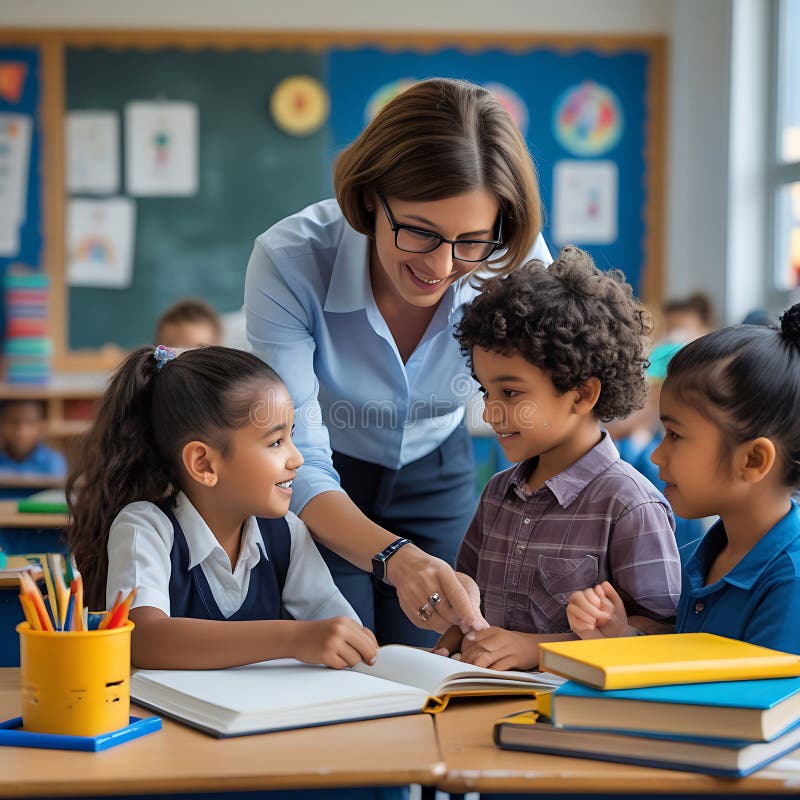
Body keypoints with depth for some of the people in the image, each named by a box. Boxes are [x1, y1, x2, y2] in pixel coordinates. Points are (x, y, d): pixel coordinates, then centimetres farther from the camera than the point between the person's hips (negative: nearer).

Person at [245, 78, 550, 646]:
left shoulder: (516, 264, -26)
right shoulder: (289, 263, -33)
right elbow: (301, 467, -33)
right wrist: (396, 559, -52)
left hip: (435, 477, 2)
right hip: (323, 491, -2)